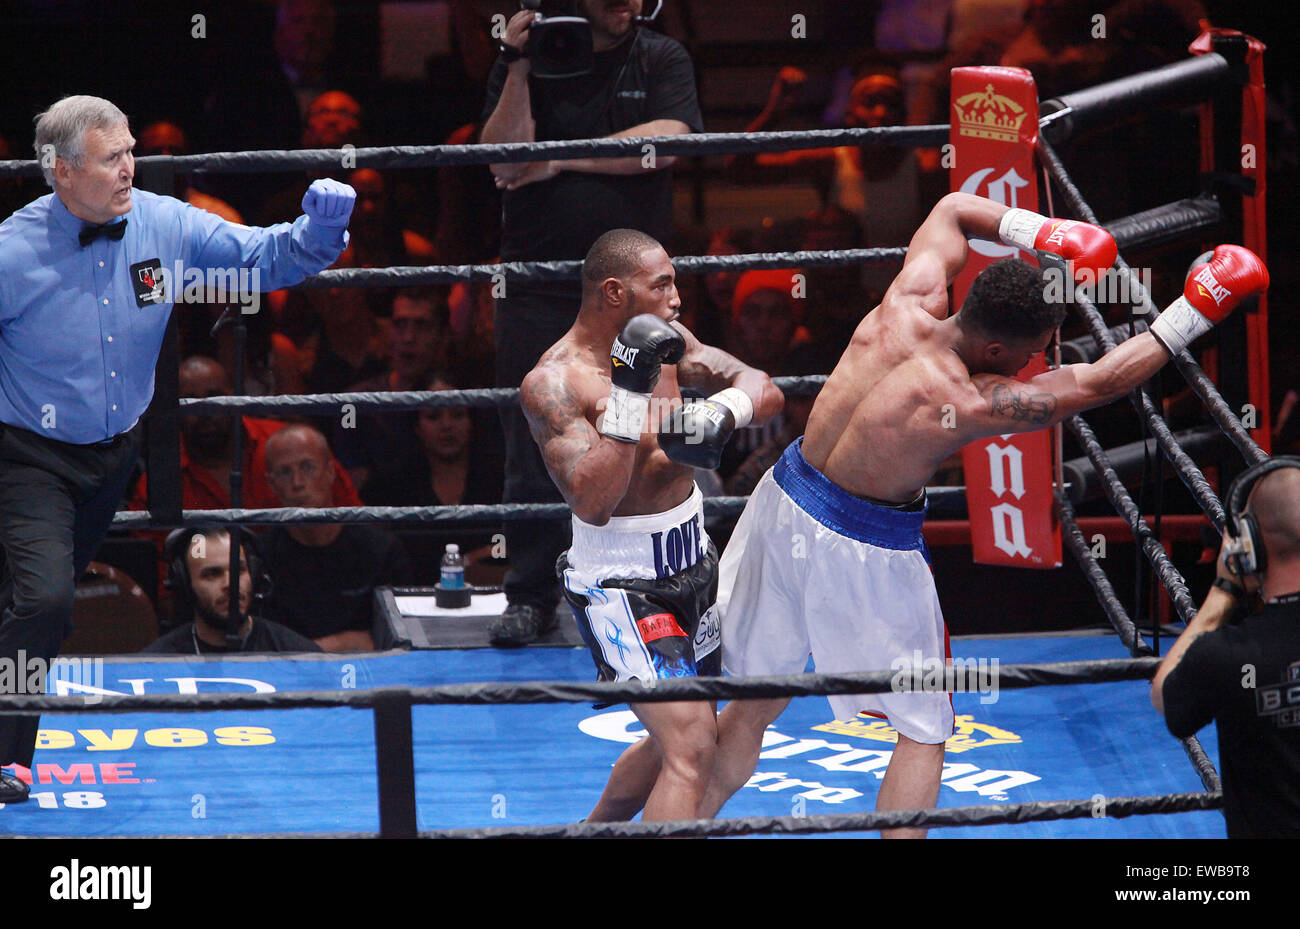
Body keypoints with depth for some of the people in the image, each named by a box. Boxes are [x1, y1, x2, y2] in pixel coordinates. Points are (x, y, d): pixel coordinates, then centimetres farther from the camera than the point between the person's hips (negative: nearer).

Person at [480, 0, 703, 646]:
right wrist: (519, 67, -15)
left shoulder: (662, 61, 7)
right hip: (539, 288, 0)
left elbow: (666, 143, -10)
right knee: (534, 444, 0)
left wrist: (558, 161, -10)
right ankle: (532, 597, 8)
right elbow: (506, 161, -7)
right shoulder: (524, 65, 6)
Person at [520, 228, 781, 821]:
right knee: (691, 748, -20)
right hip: (621, 587, -8)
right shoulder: (553, 384, -20)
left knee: (675, 740, 22)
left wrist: (720, 412, -26)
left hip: (692, 567, 9)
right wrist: (628, 393, -36)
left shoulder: (663, 341, 3)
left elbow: (763, 392, -3)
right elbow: (592, 503, -31)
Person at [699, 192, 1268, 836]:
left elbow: (953, 210, 7)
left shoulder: (906, 305, -12)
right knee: (924, 733, 11)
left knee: (758, 703, 22)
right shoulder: (969, 403, -26)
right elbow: (1098, 383, -20)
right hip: (865, 557, -7)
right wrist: (1198, 311, -17)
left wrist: (1043, 234, -4)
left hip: (787, 501, 7)